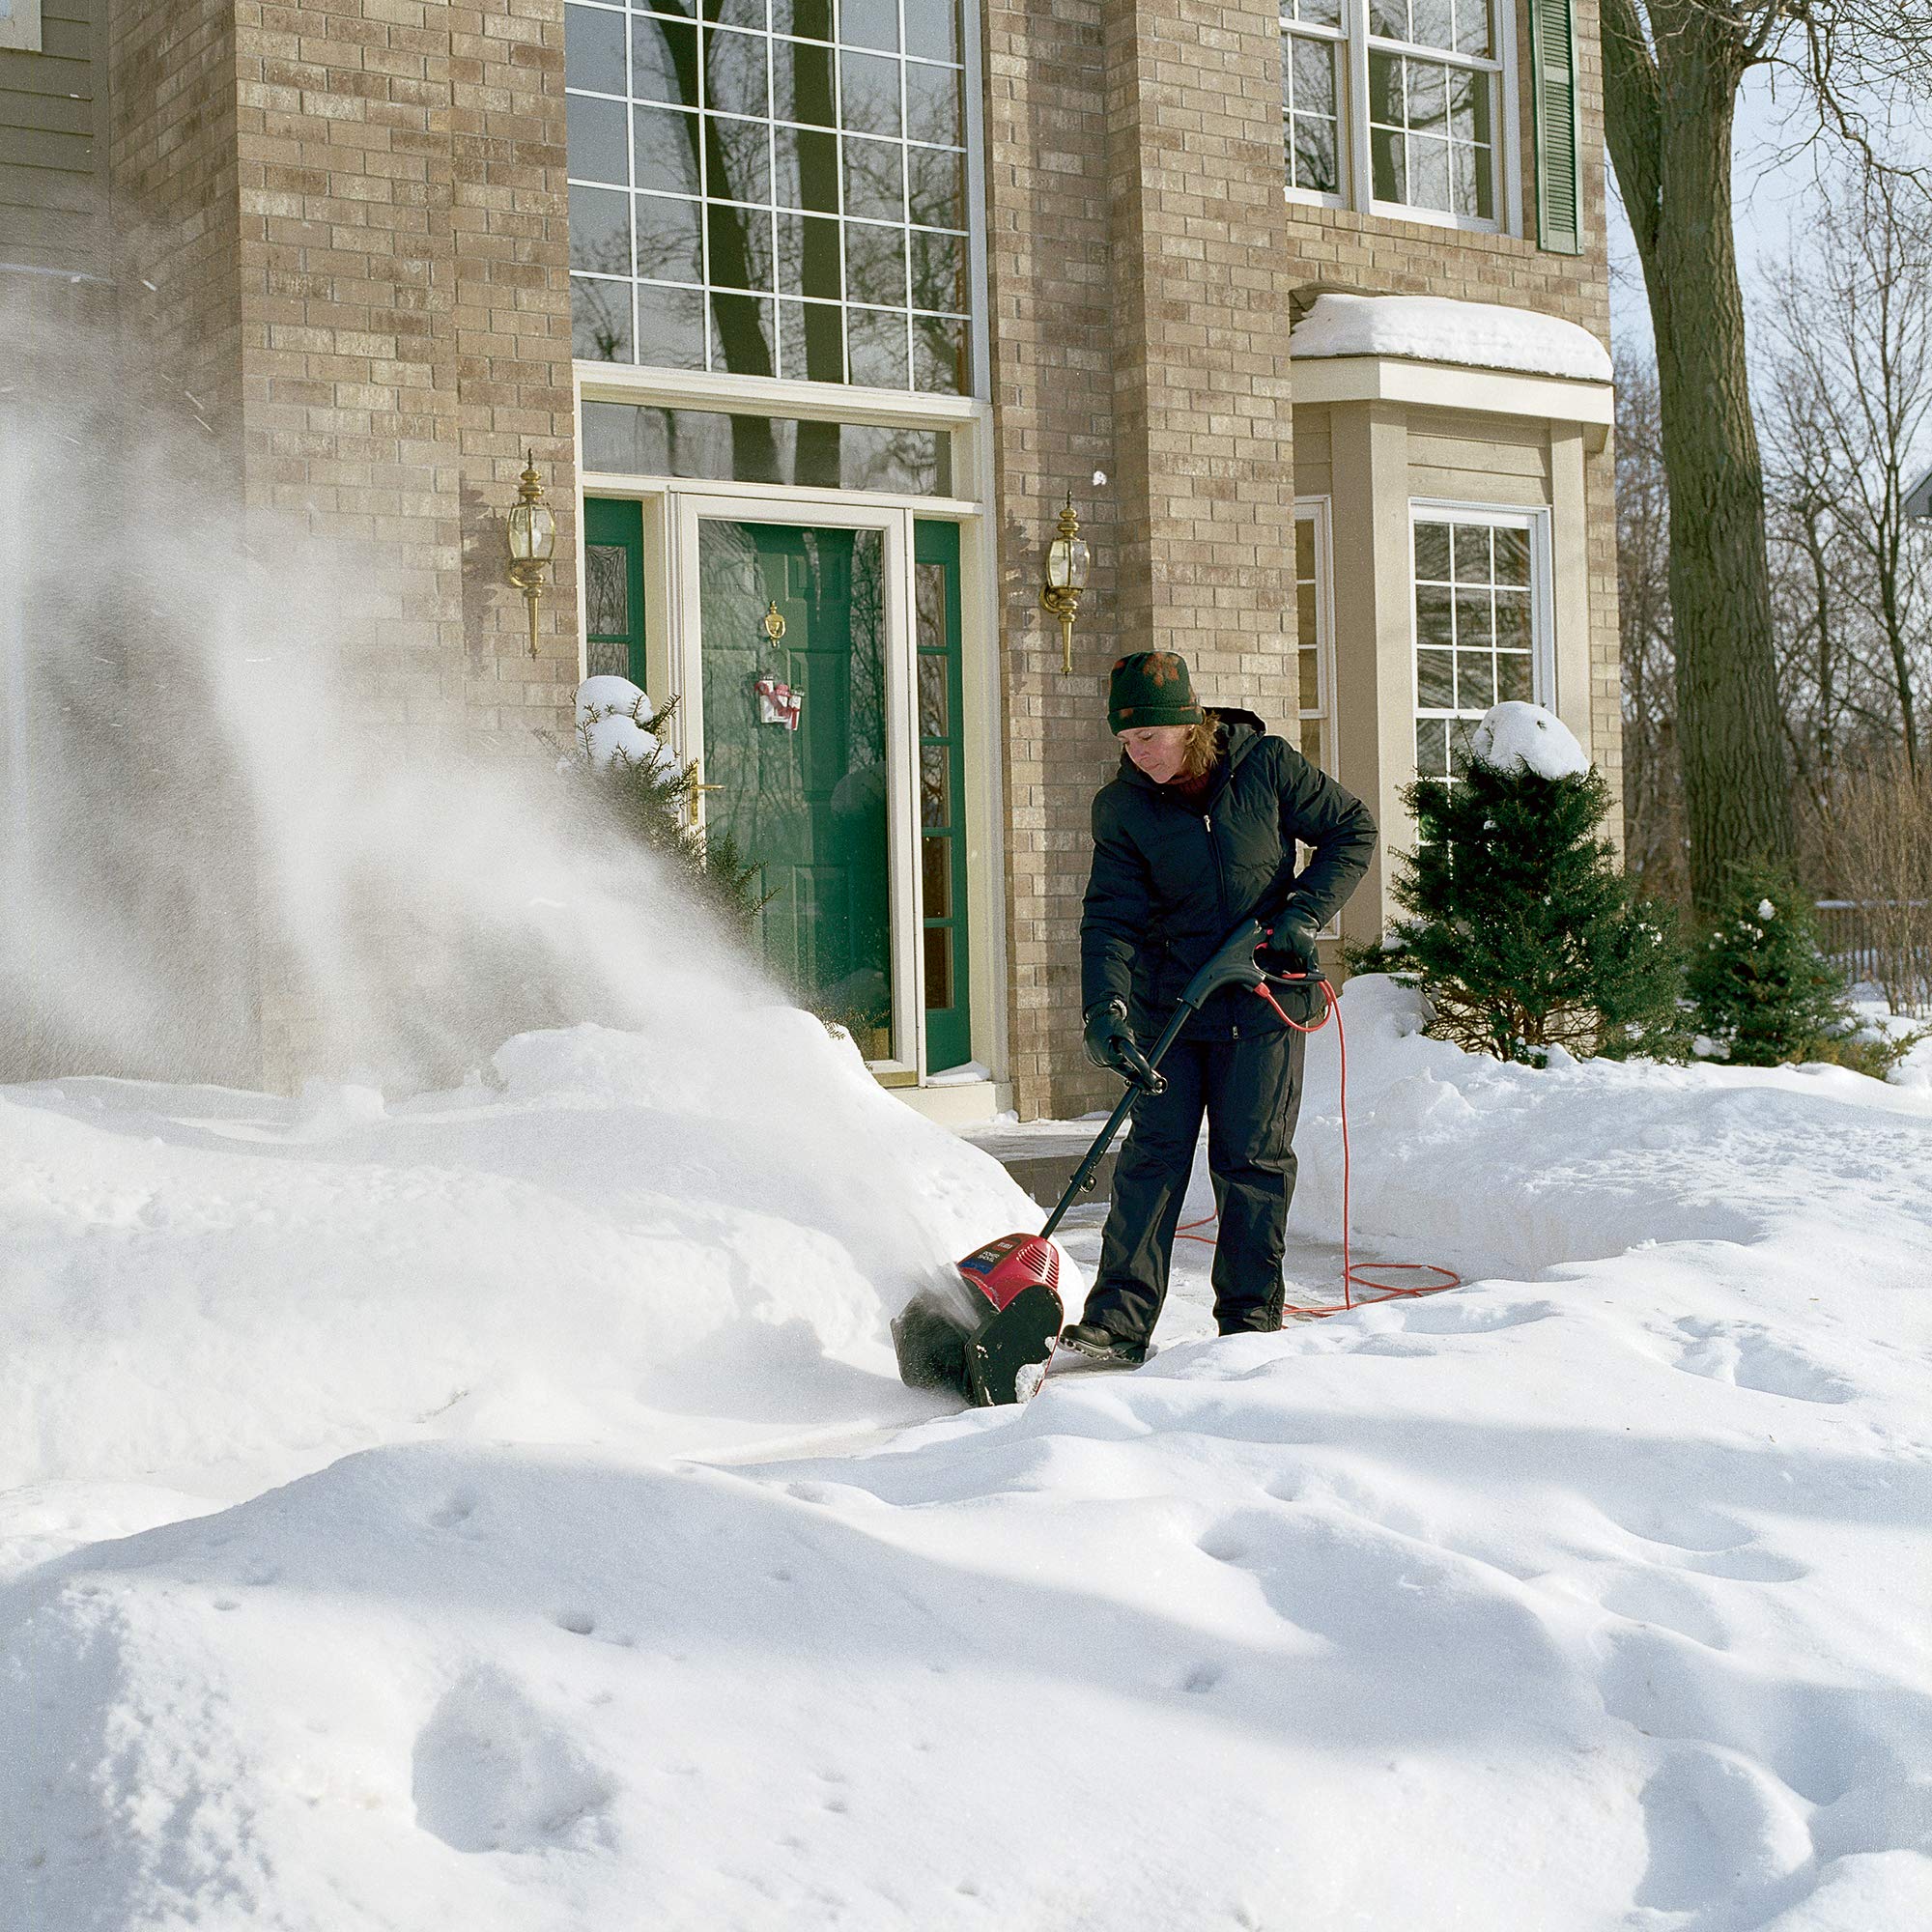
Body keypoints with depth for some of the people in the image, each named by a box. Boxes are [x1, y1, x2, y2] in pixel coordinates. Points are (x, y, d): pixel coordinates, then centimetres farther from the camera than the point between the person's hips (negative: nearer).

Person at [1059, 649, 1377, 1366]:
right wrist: (1105, 1004, -24)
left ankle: (1251, 1315, 13)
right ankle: (1119, 1320, -1)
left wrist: (1303, 912, -9)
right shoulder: (1121, 807, -4)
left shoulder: (1266, 764, -7)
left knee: (1253, 1158, 2)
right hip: (1168, 1003, 1)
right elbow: (1111, 915, -9)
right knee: (1153, 1152, -2)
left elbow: (1351, 830, 3)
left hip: (1264, 1000, -1)